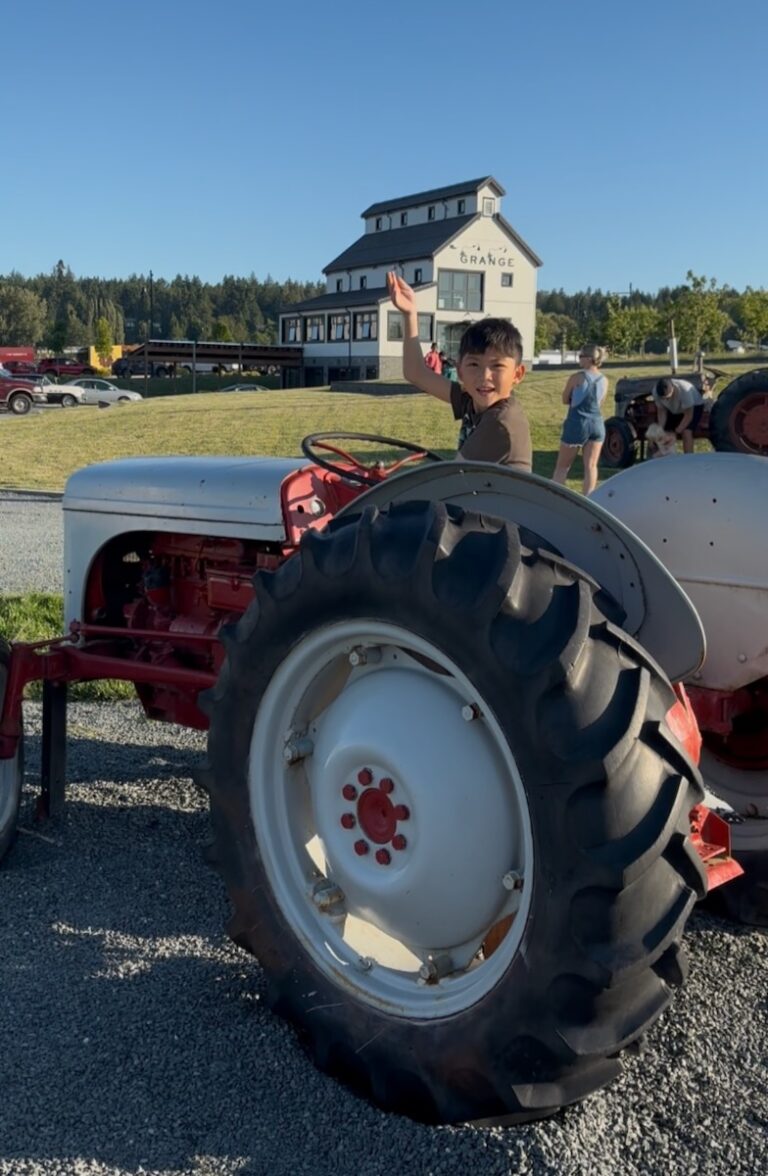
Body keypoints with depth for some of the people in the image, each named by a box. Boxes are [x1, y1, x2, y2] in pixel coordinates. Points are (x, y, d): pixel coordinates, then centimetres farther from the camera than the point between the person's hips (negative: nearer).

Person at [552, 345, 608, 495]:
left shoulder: (577, 377, -9)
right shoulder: (604, 380, 6)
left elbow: (565, 400, 1)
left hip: (577, 423, -4)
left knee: (562, 466, 6)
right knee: (591, 466, 6)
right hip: (597, 423, 4)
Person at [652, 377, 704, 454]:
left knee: (686, 433, -25)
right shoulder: (656, 392, -29)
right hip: (674, 409, 5)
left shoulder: (684, 390, -41)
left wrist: (676, 431, -32)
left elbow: (688, 416, -31)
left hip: (694, 406, -5)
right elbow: (661, 412, -17)